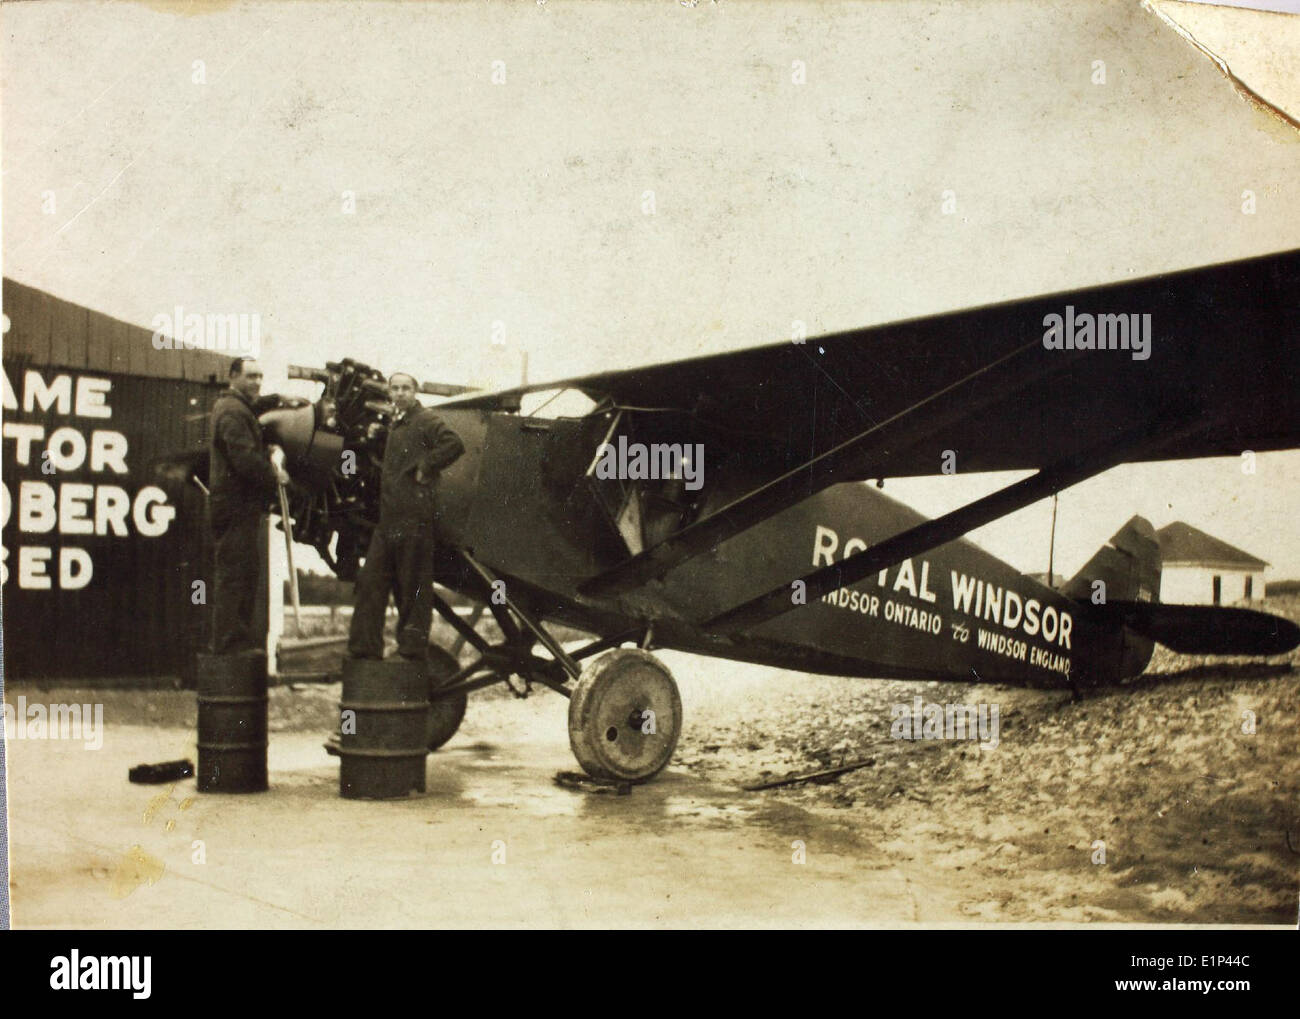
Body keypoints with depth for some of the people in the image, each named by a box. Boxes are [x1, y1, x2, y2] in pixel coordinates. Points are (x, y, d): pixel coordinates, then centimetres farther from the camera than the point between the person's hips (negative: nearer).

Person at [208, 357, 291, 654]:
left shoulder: (241, 409, 21)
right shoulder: (232, 412, -15)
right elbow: (245, 458, -24)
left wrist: (270, 468, 9)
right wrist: (273, 475, -12)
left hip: (243, 505, 11)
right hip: (236, 505, -11)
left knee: (246, 573, 16)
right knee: (234, 573, -8)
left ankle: (244, 637, 23)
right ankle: (231, 640, -5)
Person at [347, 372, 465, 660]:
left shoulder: (426, 420, -6)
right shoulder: (395, 424, 21)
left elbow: (454, 444, -21)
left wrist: (424, 467, -16)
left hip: (415, 517, -9)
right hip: (389, 517, 9)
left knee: (413, 587, -2)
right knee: (371, 582, 8)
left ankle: (413, 648, 5)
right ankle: (365, 647, 14)